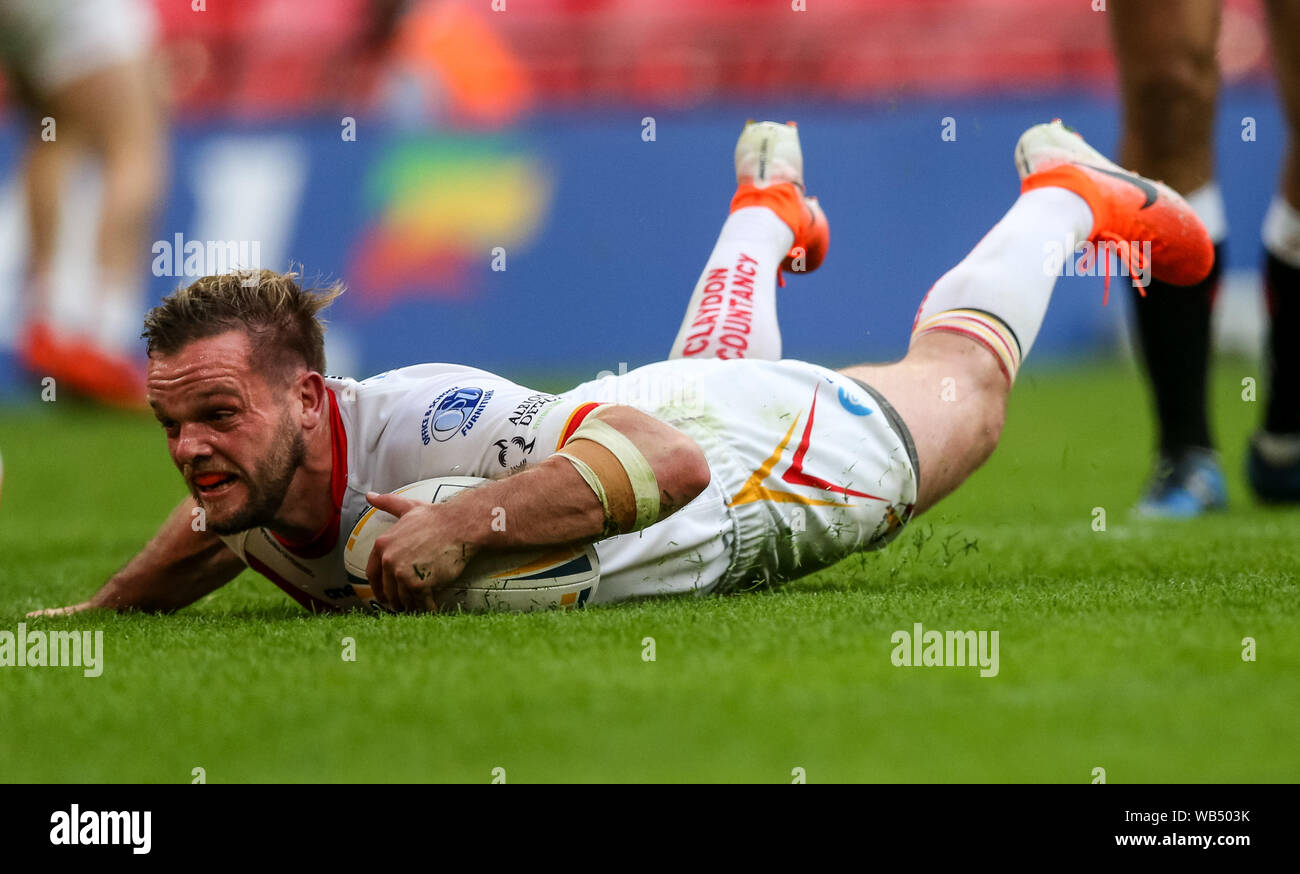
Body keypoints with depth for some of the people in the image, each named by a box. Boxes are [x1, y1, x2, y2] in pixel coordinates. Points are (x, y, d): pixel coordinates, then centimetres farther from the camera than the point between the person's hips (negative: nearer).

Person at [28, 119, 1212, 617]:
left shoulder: (419, 427, -48)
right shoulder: (247, 478, -27)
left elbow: (673, 460, -54)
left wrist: (463, 519, -65)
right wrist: (84, 617, -18)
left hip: (780, 451, -5)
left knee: (961, 380, 26)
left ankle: (1066, 193, 53)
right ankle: (764, 216, 71)